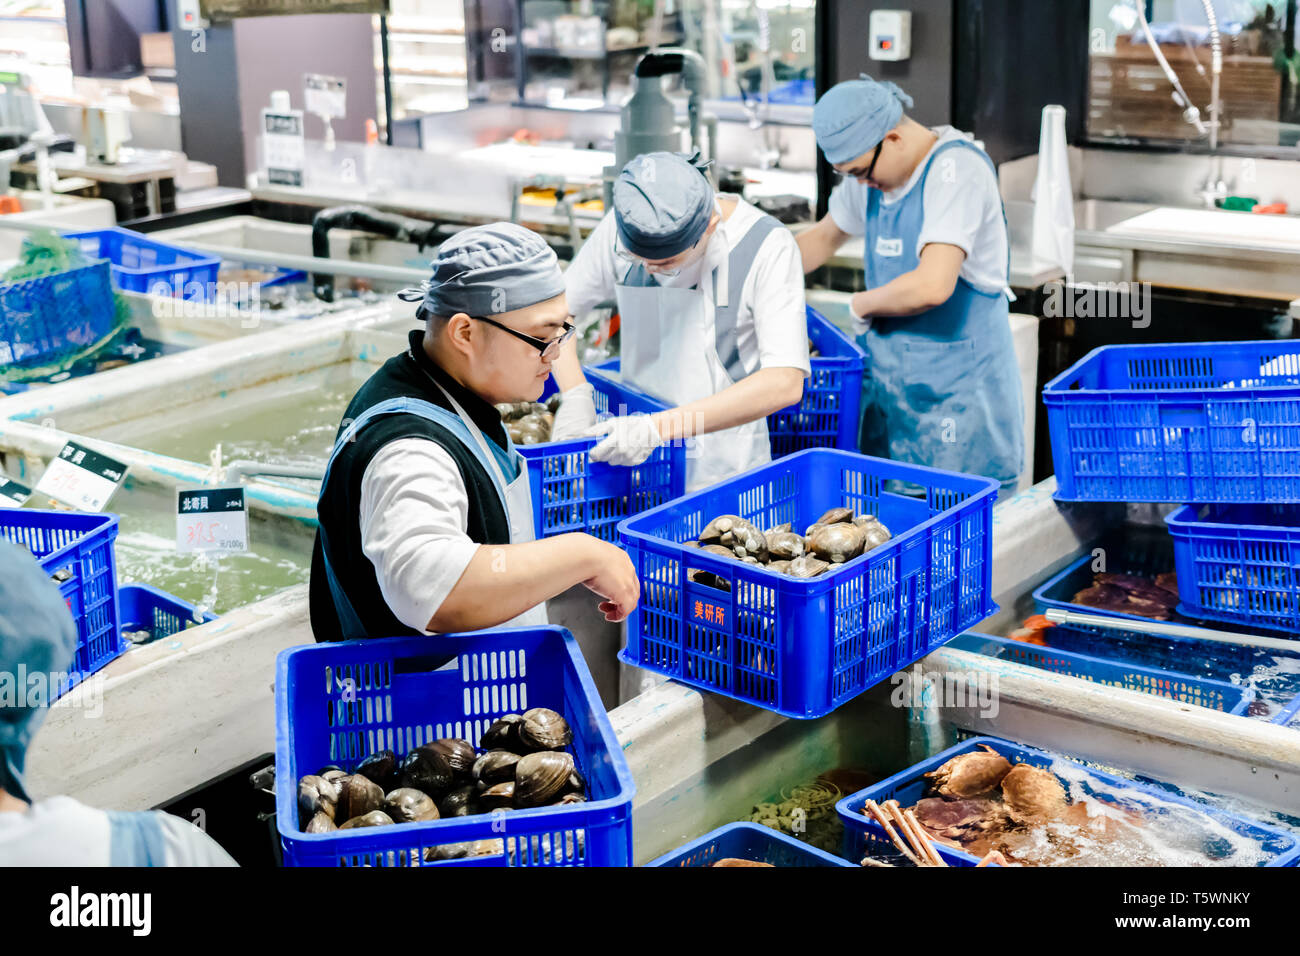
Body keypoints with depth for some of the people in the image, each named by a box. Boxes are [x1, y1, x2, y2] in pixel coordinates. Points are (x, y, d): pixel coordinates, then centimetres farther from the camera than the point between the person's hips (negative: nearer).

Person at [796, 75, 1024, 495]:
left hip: (956, 390, -8)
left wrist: (860, 305, -12)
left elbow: (933, 285, -30)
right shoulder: (871, 168, 7)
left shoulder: (956, 168, -19)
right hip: (888, 377, 8)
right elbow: (824, 236, 26)